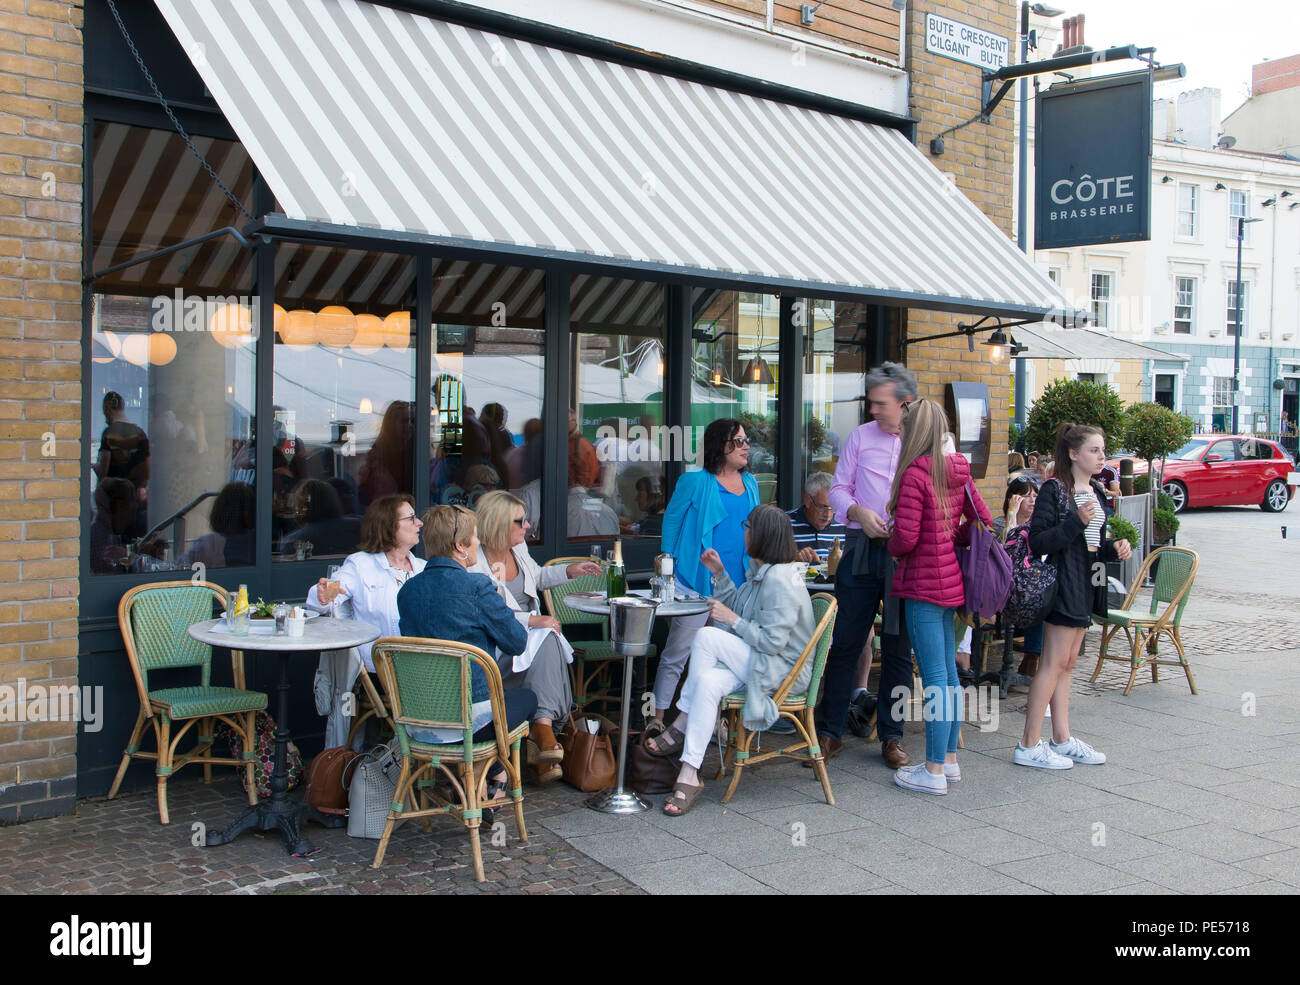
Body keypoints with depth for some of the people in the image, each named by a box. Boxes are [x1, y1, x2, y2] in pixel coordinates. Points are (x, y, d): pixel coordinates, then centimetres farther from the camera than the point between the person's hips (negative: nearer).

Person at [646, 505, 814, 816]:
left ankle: (680, 727, -14)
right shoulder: (760, 571, 14)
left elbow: (772, 641, -23)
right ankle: (689, 775, -26)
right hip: (755, 662, 9)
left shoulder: (780, 580, -18)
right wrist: (720, 574, 19)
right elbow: (737, 605, 29)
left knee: (705, 636, -24)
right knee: (707, 681, -22)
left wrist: (732, 619, -15)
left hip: (782, 671, -9)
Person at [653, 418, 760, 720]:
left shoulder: (750, 483, 13)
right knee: (676, 655, -3)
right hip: (697, 583, -6)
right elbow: (671, 520, 1)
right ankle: (658, 720, 5)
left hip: (737, 584, 6)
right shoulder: (695, 482, -5)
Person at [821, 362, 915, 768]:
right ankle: (830, 731, 13)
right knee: (845, 643, 2)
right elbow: (839, 488, 9)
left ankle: (891, 735, 19)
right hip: (862, 551, 1)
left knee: (898, 648, 7)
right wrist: (858, 512, -11)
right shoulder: (861, 436, 8)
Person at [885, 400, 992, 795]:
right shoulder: (956, 472, 7)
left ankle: (934, 771, 2)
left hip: (923, 582, -8)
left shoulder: (915, 474, -16)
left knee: (934, 676, -5)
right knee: (948, 672, 15)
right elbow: (982, 519, 12)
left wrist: (892, 548, 0)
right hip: (950, 580, 8)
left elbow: (906, 536, -20)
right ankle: (949, 759, 25)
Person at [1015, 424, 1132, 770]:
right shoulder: (1054, 489, -12)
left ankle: (1062, 739, 20)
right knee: (1054, 662, -7)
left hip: (1087, 583, 9)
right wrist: (1077, 522, -26)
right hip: (1064, 581, -9)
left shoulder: (1096, 492, 13)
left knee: (1066, 663, 13)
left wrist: (1114, 548, 3)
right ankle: (1029, 745, -2)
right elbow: (1038, 541, -18)